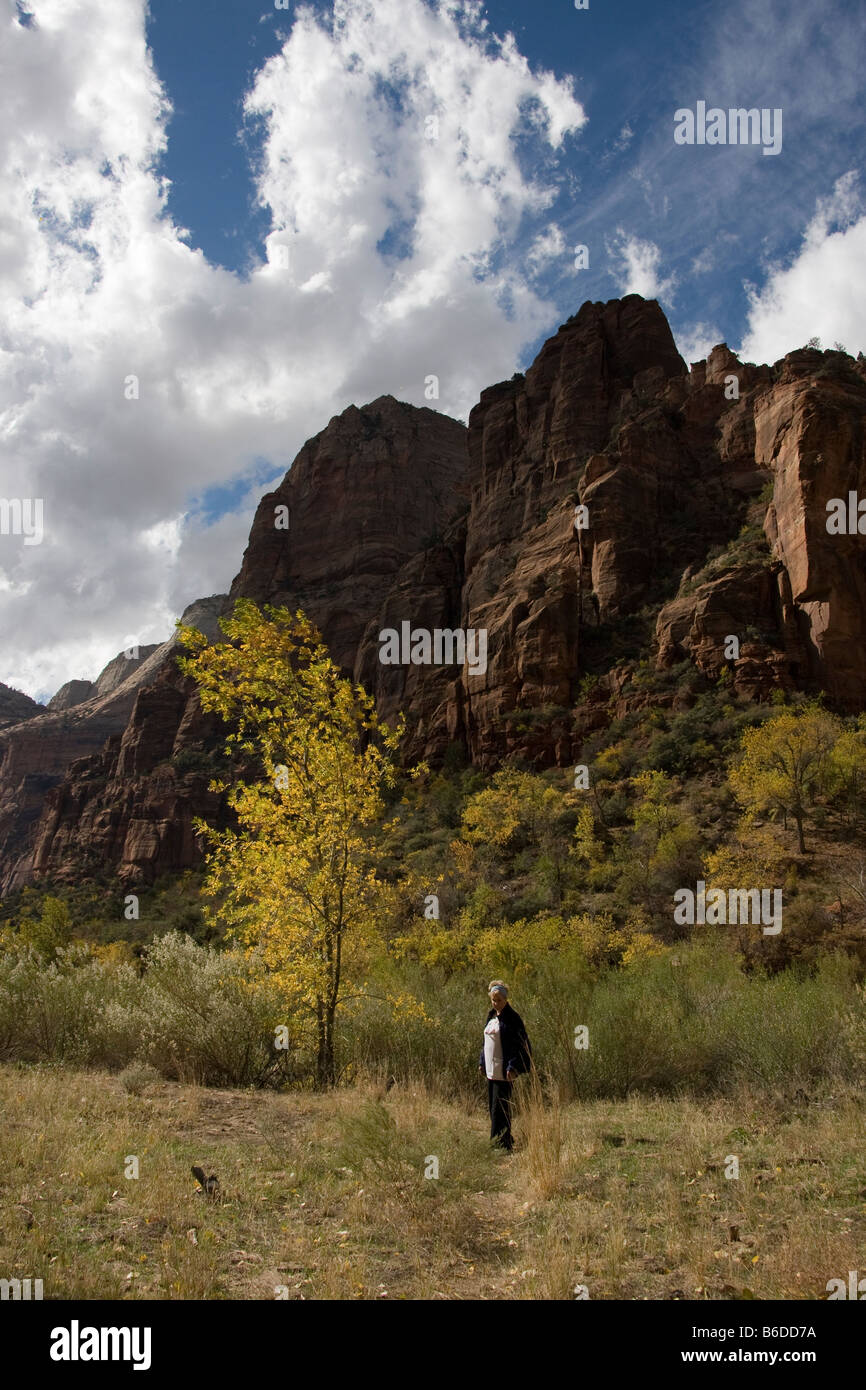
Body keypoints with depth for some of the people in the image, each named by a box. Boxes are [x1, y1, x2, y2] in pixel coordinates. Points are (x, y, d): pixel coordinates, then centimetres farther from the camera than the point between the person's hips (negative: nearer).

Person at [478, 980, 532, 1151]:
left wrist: (513, 1067, -21)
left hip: (503, 1071, -8)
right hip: (490, 1070, 8)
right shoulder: (491, 1016, 13)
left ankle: (501, 1144, -2)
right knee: (493, 1108, 12)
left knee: (500, 1109, -7)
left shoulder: (512, 1018, -11)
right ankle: (506, 1140, 22)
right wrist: (482, 1062, 16)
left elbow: (520, 1044, -15)